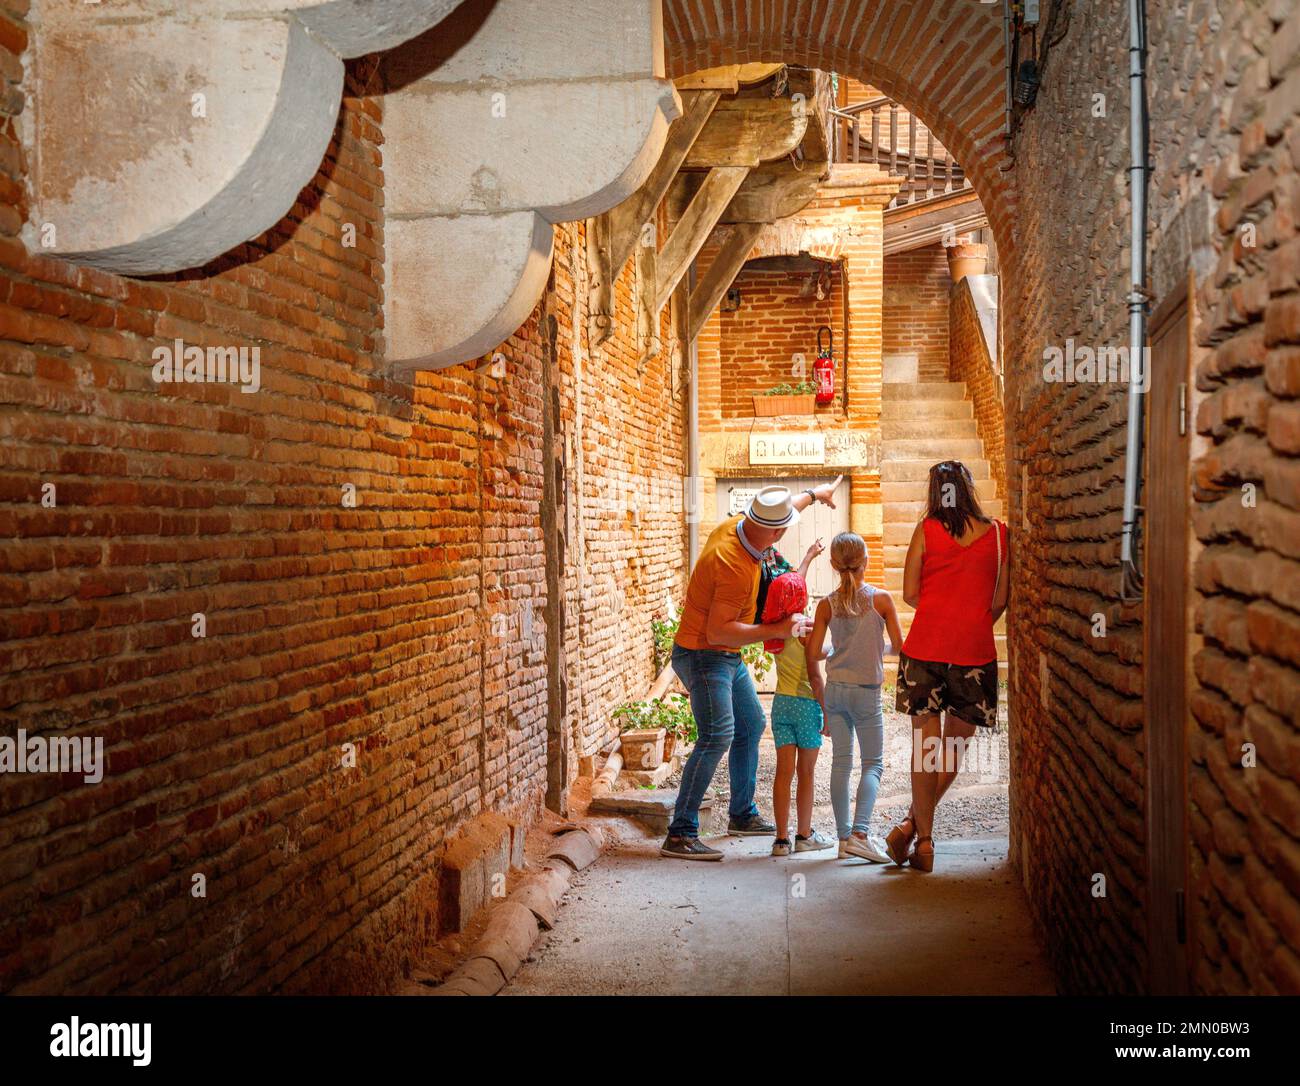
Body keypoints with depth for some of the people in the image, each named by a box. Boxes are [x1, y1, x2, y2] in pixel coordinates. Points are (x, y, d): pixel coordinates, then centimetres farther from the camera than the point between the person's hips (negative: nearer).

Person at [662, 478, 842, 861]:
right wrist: (776, 630, -29)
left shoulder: (737, 525, -2)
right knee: (717, 737, -21)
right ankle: (680, 836, -22)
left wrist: (814, 494, 38)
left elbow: (782, 510, 22)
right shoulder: (735, 565, -30)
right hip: (703, 655, -11)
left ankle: (742, 815, 34)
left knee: (751, 725, 21)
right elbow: (717, 631, -30)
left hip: (728, 657, 11)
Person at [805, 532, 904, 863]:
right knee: (873, 764, 5)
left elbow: (812, 657, 1)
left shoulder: (827, 605, 1)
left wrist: (823, 701, 12)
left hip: (834, 689, 3)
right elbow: (899, 645, -2)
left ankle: (844, 837, 11)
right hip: (866, 691, -3)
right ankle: (860, 834, -10)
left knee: (841, 762, 9)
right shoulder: (881, 599, -6)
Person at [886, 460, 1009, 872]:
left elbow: (910, 593, 0)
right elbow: (1001, 600, 5)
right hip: (975, 652, 1)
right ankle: (913, 823, 12)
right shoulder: (998, 533, 2)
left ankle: (924, 840, 5)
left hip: (925, 648, 0)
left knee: (925, 744, 5)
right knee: (956, 746, 14)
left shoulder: (927, 530, -2)